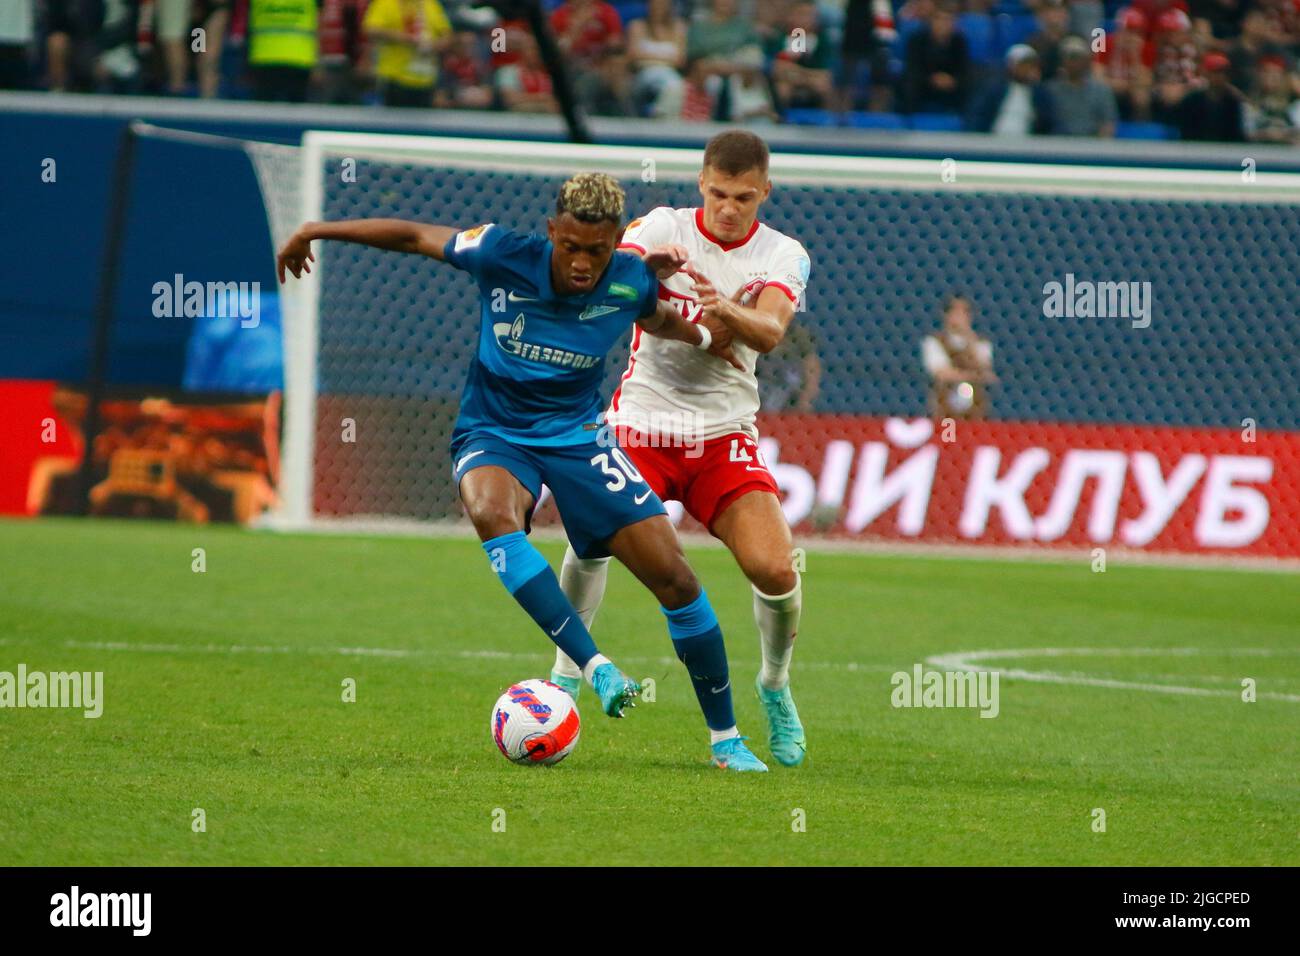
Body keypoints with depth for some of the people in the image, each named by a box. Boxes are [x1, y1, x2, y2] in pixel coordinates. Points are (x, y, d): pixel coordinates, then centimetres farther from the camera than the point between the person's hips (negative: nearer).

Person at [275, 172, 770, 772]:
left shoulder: (632, 283, -12)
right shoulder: (504, 256, -20)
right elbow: (413, 235, -6)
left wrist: (702, 337, -2)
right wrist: (317, 231, 1)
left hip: (575, 433, 2)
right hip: (492, 434, -2)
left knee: (674, 577, -8)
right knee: (492, 512, -39)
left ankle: (726, 739, 9)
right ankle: (594, 667, -40)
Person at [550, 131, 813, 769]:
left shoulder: (781, 256, -1)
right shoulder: (663, 227, -2)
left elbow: (769, 333, -19)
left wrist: (726, 312, -41)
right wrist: (645, 262, -43)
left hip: (725, 432, 1)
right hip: (643, 419, -1)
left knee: (775, 571, -15)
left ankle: (775, 687, 15)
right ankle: (566, 675, -2)